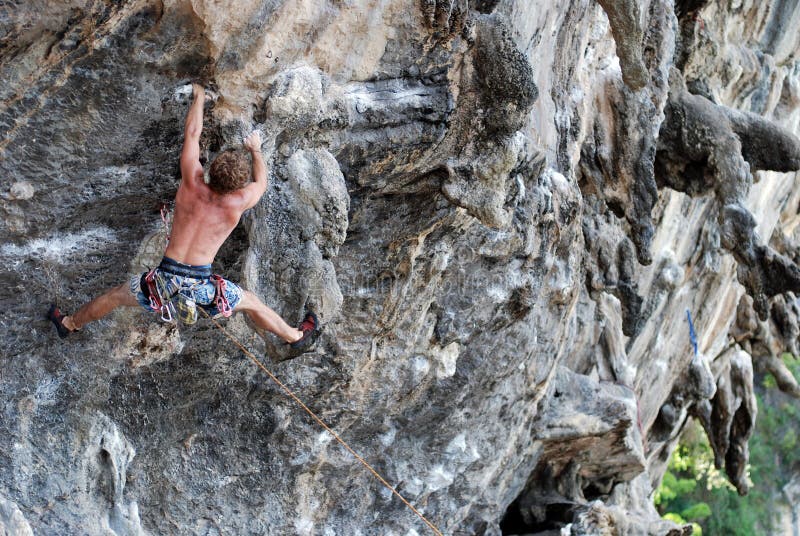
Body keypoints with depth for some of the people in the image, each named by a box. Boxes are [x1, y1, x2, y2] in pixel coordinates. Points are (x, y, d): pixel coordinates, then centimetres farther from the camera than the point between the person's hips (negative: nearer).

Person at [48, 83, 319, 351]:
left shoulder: (192, 184, -9)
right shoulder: (237, 203, -12)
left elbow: (192, 133, 5)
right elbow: (260, 183, 13)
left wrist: (199, 97, 21)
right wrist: (256, 150, 31)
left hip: (165, 279, 2)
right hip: (201, 286, -1)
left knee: (117, 295, 27)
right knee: (251, 303, 23)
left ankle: (69, 323, 49)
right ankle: (297, 337, 41)